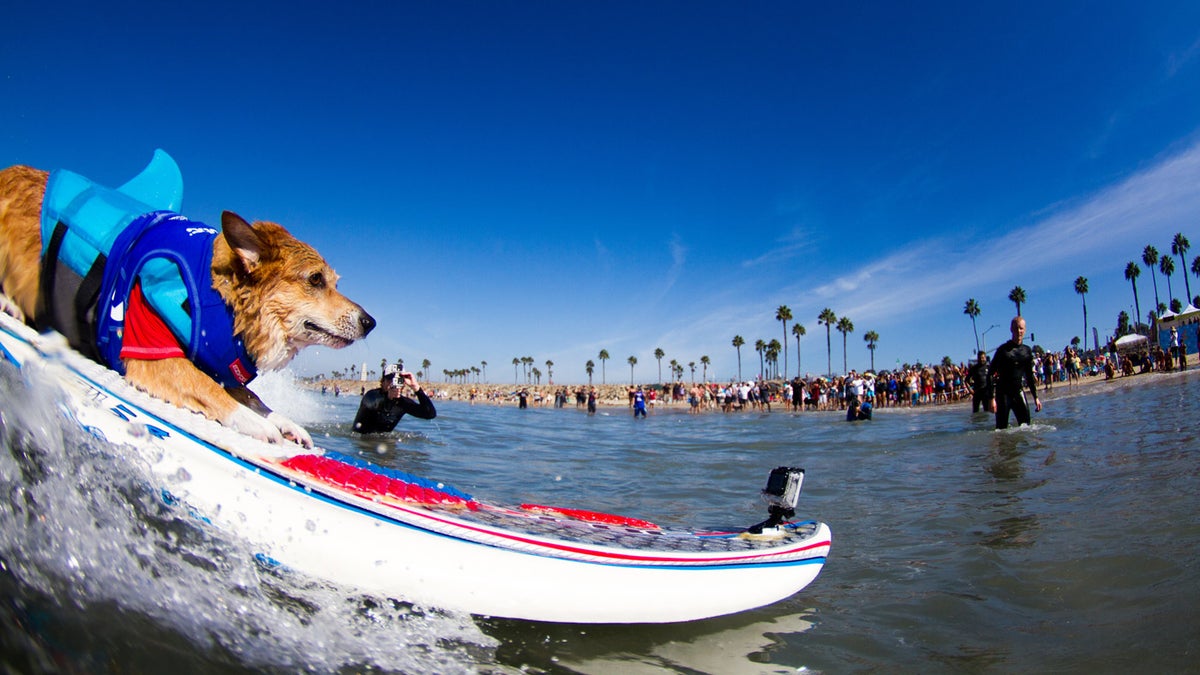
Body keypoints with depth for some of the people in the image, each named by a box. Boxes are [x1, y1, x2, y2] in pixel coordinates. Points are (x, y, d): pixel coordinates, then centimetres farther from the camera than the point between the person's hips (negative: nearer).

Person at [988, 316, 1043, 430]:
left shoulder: (1027, 351, 8)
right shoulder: (1003, 349, -7)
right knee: (1002, 428, -3)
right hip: (1003, 393, -5)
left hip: (1019, 392, 5)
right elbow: (991, 374, -10)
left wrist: (1035, 397, 16)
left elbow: (1029, 375, 18)